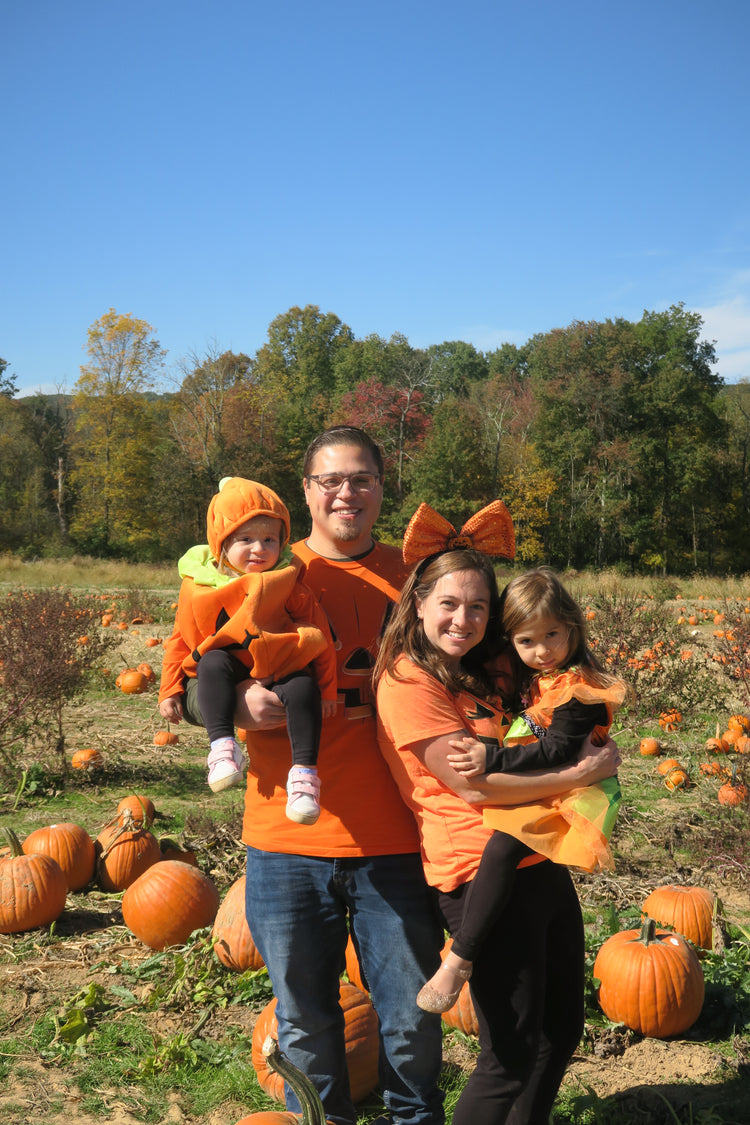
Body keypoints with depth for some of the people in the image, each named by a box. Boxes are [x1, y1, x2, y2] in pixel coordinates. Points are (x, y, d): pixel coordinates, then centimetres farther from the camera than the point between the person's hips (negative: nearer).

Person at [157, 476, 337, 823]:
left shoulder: (287, 583, 2)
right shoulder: (198, 586, 5)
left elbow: (318, 634, 3)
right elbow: (181, 640, 11)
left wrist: (326, 687, -3)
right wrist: (169, 690, 3)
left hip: (272, 680, 0)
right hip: (216, 692, 0)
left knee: (302, 687, -29)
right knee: (214, 662, -31)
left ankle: (304, 772, -25)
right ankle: (222, 745, -38)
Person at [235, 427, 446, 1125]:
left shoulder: (409, 575, 7)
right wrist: (240, 701, -17)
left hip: (394, 841, 1)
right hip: (289, 839, 0)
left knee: (413, 1023, 9)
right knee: (304, 1027, 12)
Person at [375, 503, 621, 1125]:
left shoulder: (481, 676, 14)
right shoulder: (409, 681, -12)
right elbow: (473, 784, -17)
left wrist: (588, 746, 3)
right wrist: (579, 774, -12)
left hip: (541, 864, 9)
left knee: (562, 1031, 17)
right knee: (514, 1055, 0)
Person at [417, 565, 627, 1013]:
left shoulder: (578, 690, -17)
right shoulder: (532, 679, 10)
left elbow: (557, 750, -24)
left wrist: (492, 758, -29)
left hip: (566, 795, -11)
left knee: (501, 847, -27)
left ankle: (459, 959, -26)